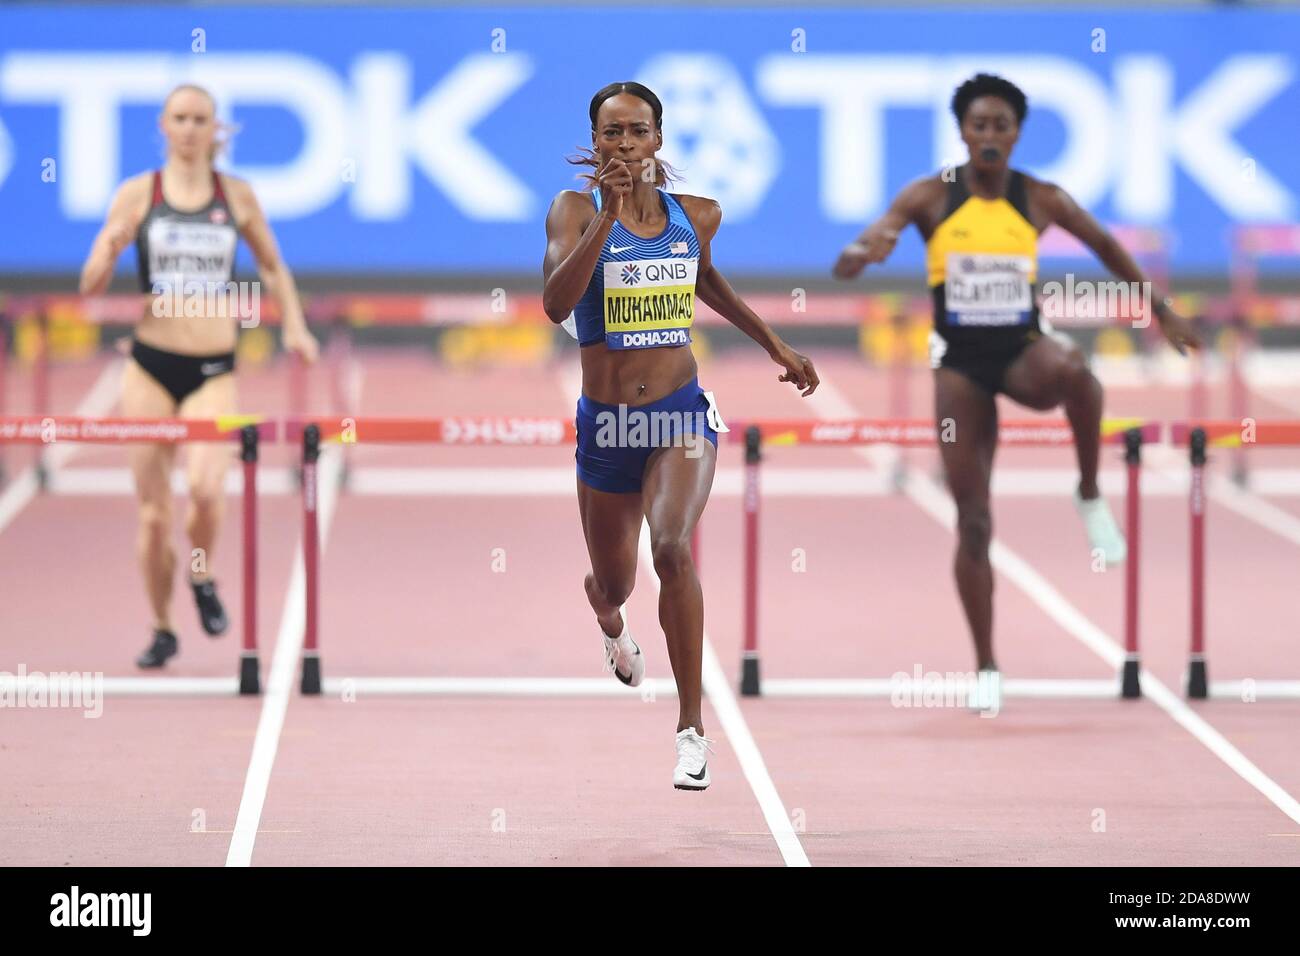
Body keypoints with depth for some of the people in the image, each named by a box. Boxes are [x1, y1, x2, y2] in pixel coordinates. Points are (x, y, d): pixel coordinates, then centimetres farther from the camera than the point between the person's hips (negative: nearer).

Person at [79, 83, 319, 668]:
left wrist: (294, 324, 8)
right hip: (151, 364, 0)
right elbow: (90, 287, 1)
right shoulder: (137, 195, 1)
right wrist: (107, 252, -19)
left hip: (213, 371, 0)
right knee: (153, 511, 1)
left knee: (206, 488, -22)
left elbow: (273, 267, 20)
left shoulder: (236, 196, 5)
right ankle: (162, 630, 20)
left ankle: (202, 577, 9)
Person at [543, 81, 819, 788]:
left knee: (672, 548, -27)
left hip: (681, 414, 0)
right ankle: (611, 625, 60)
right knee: (613, 584, 18)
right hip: (605, 424, 0)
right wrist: (609, 210, -31)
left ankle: (692, 728, -20)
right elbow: (556, 303, -26)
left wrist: (776, 347, 26)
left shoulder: (697, 216, 2)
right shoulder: (575, 210, -8)